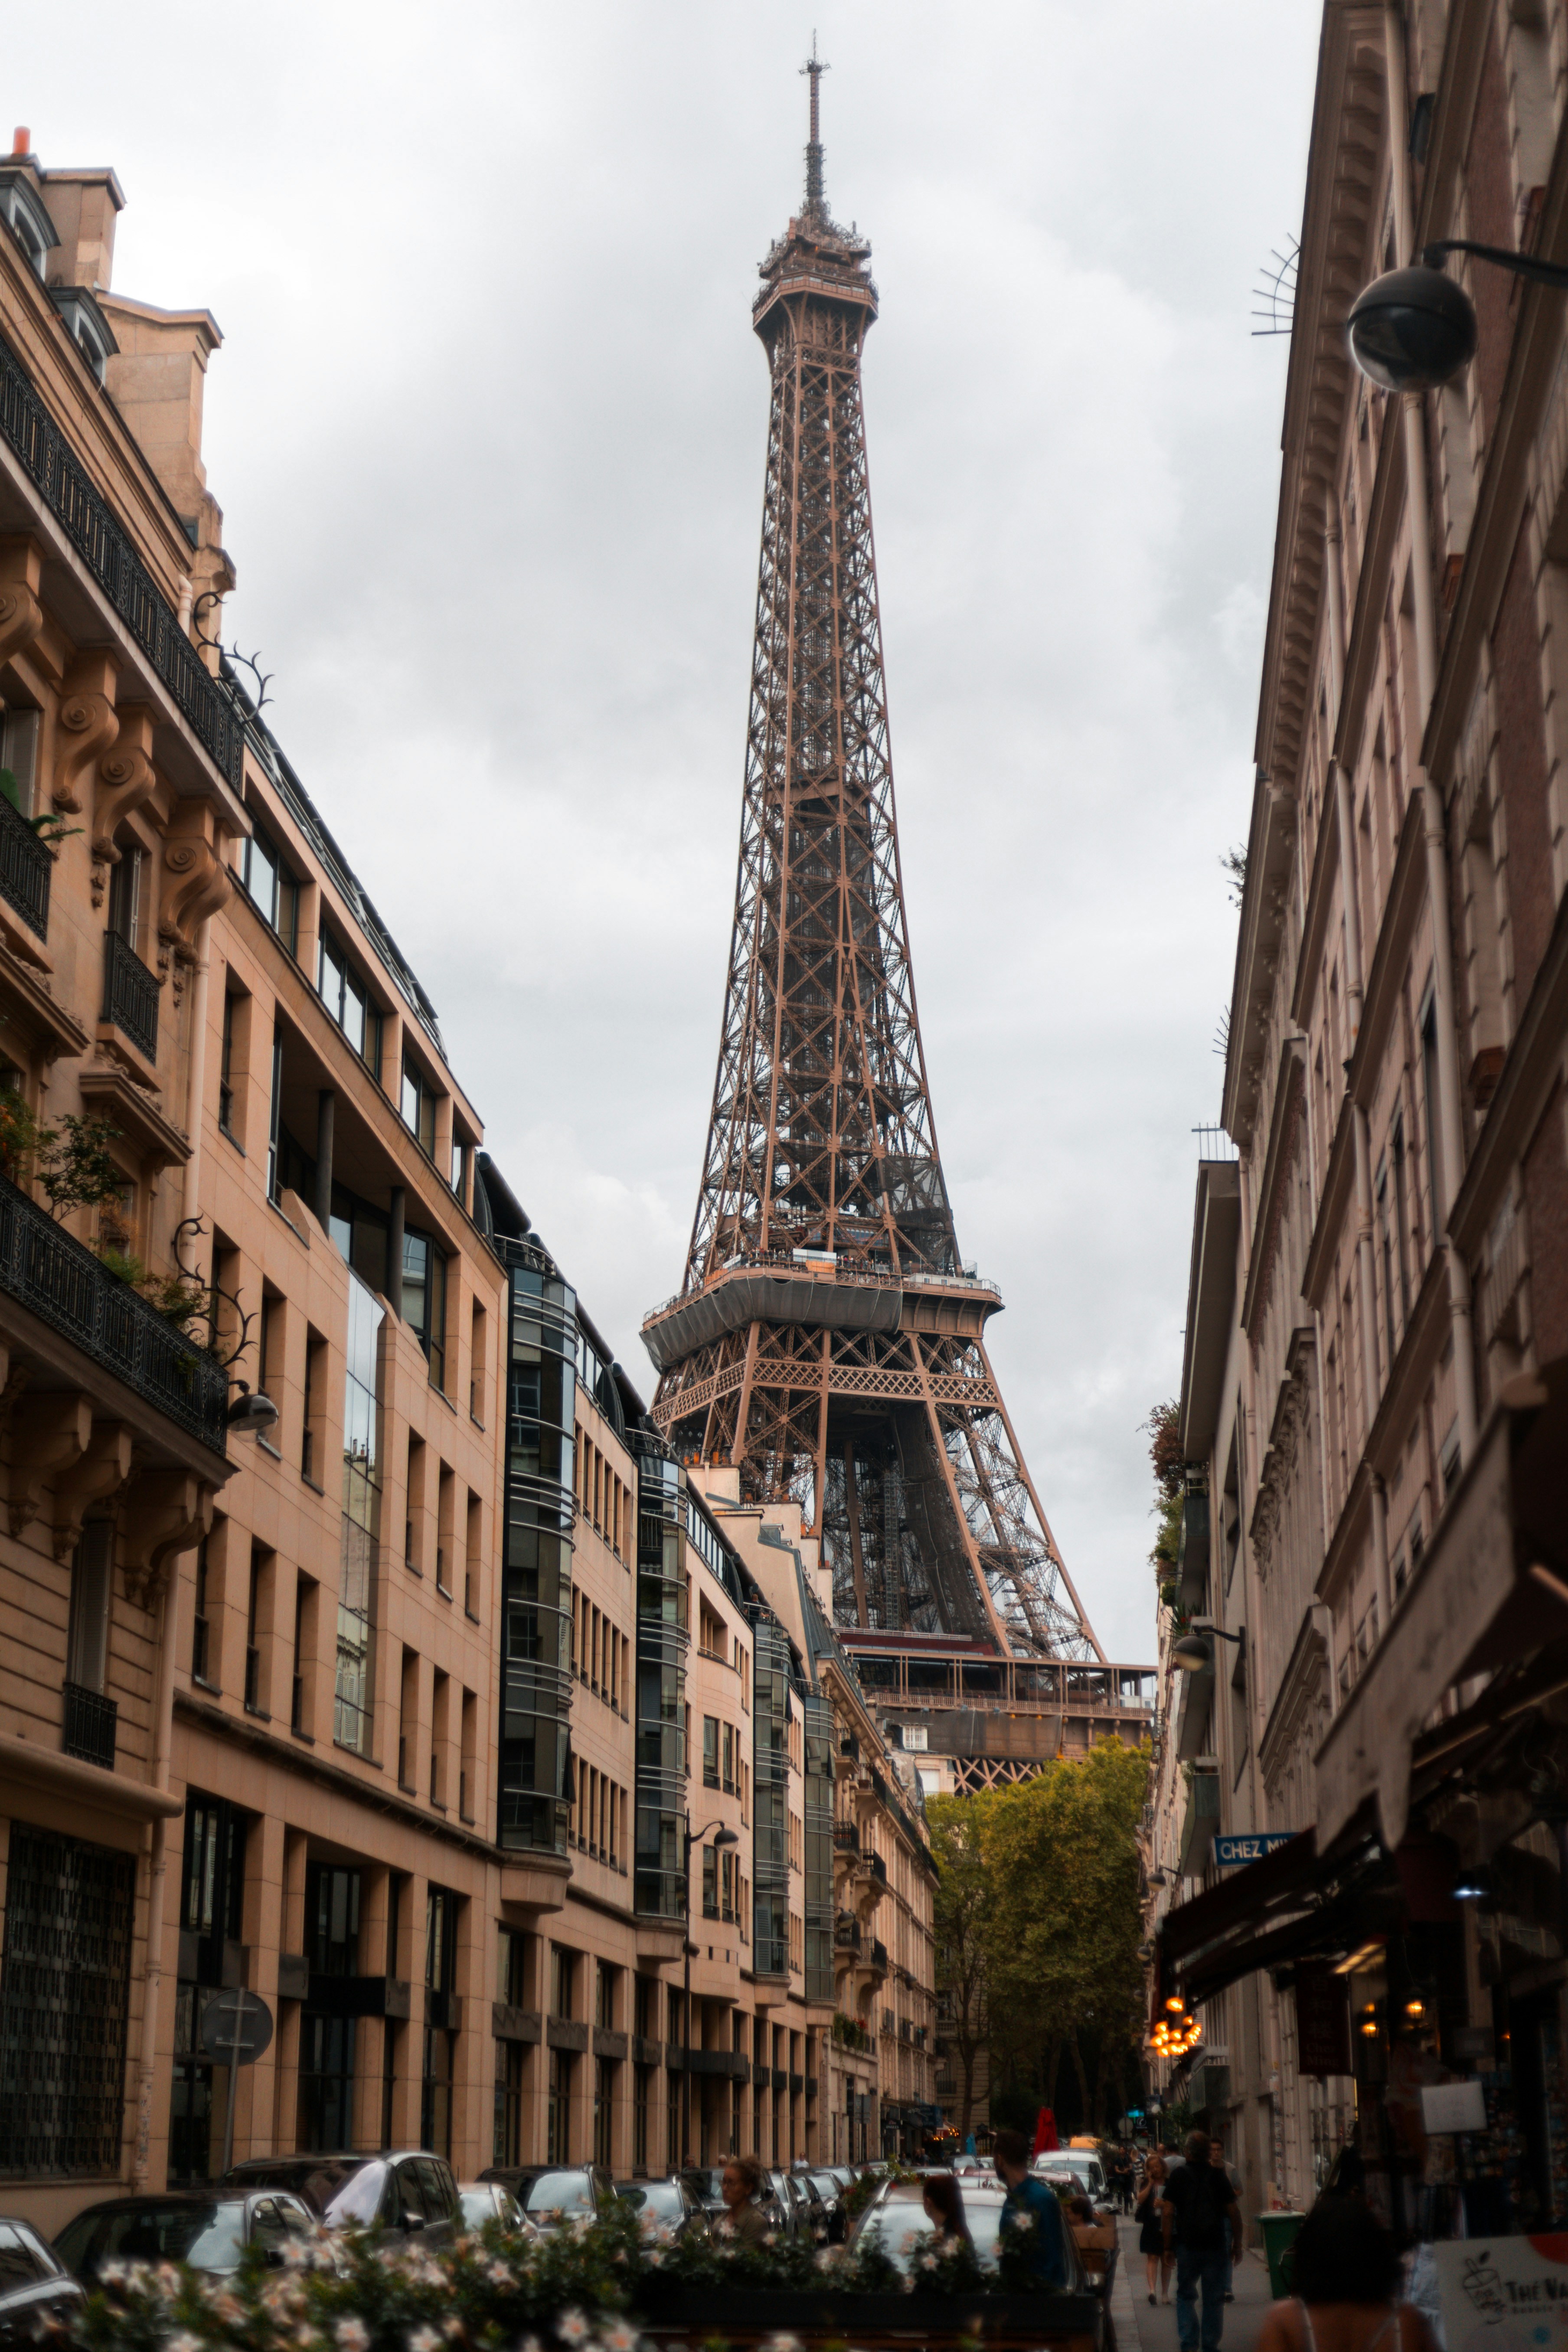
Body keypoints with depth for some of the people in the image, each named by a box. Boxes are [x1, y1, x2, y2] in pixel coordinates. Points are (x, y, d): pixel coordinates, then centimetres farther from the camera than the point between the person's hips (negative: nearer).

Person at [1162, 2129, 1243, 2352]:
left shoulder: (1179, 2175, -1)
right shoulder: (1218, 2175, 3)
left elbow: (1168, 2212, -6)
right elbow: (1234, 2212, 2)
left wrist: (1168, 2245, -1)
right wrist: (1237, 2243, 10)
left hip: (1187, 2245, -1)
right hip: (1215, 2245, 1)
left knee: (1186, 2295, 9)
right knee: (1214, 2298, 8)